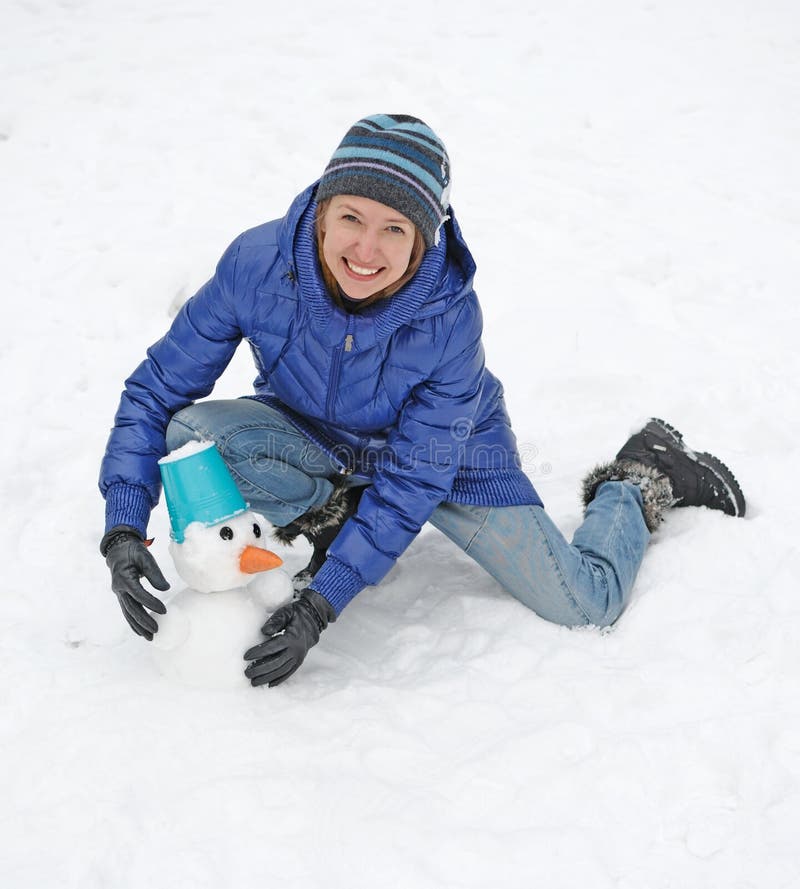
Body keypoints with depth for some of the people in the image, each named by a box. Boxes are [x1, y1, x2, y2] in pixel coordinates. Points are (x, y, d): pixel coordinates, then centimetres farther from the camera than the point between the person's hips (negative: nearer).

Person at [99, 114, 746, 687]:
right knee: (191, 430, -29)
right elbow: (158, 388, -21)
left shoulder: (449, 318, -33)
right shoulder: (257, 263, -30)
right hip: (316, 440, 2)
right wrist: (123, 527, -32)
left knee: (586, 604, -9)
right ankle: (333, 514, 1)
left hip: (449, 455, -2)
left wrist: (321, 604, -35)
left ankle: (646, 477, 24)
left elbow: (412, 480, -29)